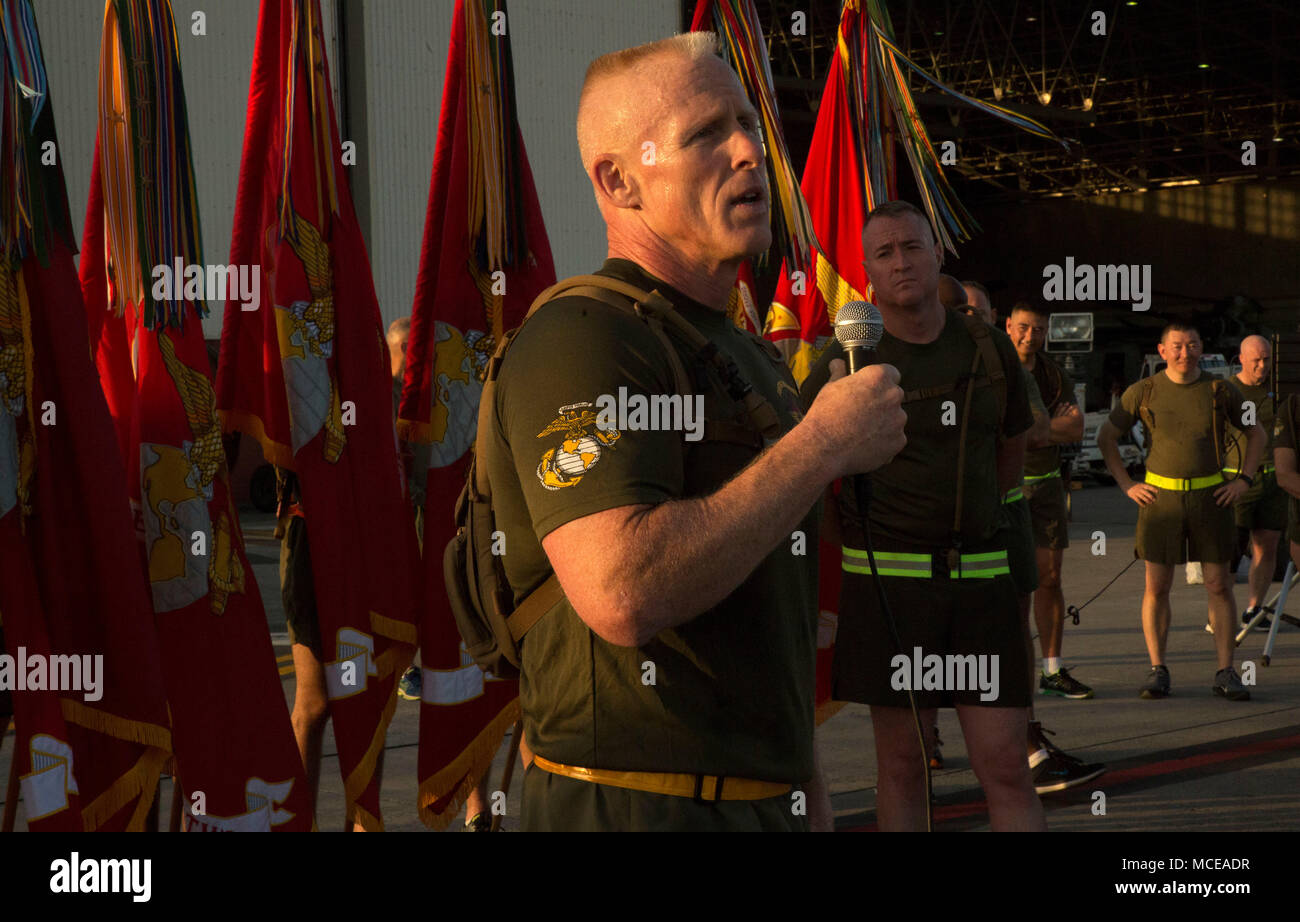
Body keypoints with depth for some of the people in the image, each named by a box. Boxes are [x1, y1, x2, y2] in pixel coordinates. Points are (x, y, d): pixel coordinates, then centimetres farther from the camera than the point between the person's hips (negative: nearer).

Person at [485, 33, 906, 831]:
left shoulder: (751, 356, 17)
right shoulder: (581, 340, -15)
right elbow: (623, 593, -29)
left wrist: (807, 786, 19)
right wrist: (822, 442, -20)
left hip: (760, 798, 9)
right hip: (636, 803, -9)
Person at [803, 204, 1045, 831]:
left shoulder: (990, 348, 6)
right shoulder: (847, 361, -3)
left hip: (980, 575, 2)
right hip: (888, 577, -2)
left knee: (1005, 766, -1)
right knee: (902, 765, 3)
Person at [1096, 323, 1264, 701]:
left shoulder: (1221, 391, 0)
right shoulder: (1143, 392, -2)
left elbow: (1257, 434, 12)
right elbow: (1106, 436, 7)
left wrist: (1244, 480, 1)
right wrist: (1126, 485, 0)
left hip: (1210, 496, 1)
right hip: (1161, 496, 0)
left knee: (1219, 585, 0)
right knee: (1156, 586, -1)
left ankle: (1226, 673, 5)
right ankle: (1157, 672, 7)